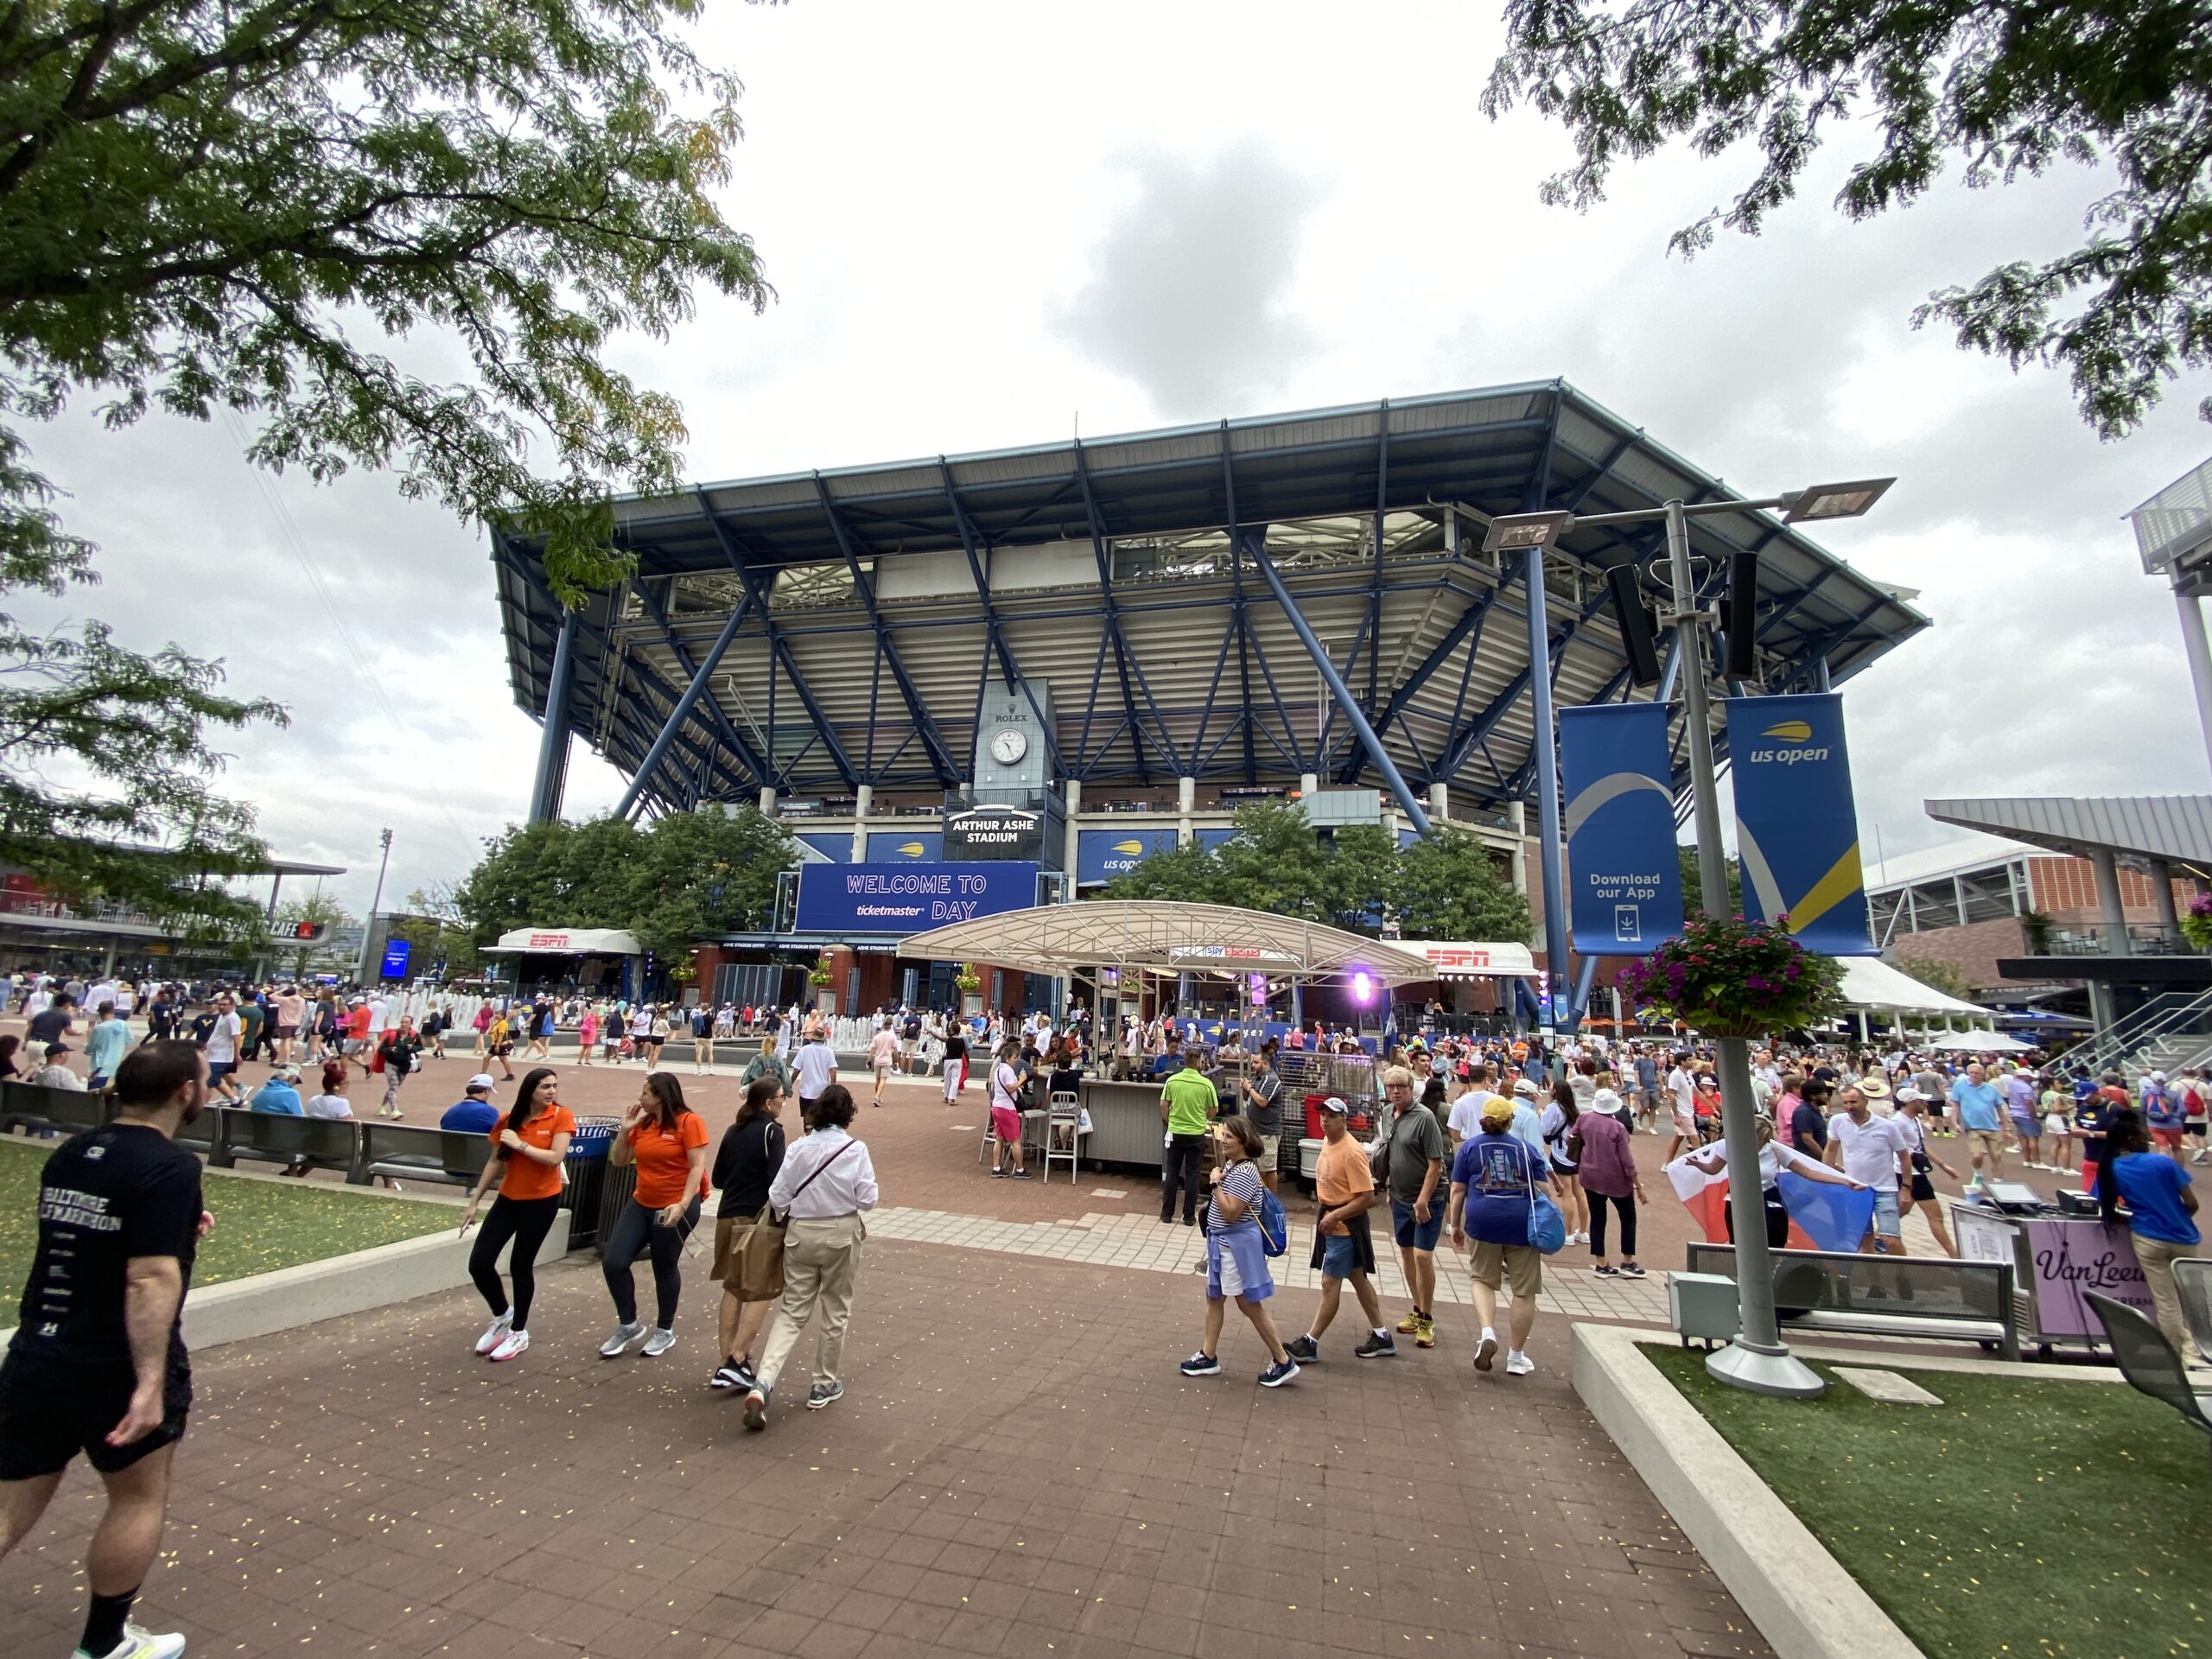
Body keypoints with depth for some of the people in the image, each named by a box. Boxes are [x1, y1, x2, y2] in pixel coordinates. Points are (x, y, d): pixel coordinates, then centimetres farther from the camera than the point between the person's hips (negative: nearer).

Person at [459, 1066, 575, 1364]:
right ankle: (502, 1316, 29)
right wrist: (474, 1201, 10)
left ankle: (519, 1333, 25)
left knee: (521, 1266, 3)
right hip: (508, 1199, 4)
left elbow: (555, 1158, -22)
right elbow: (495, 1163, 8)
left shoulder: (561, 1116, -13)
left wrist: (520, 1144, -19)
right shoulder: (508, 1121, -1)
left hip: (542, 1201, -4)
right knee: (479, 1263, 1)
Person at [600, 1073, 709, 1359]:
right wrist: (625, 1130, -1)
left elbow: (697, 1167, -18)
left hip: (675, 1208, -6)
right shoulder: (642, 1124, 5)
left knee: (665, 1268, 9)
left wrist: (682, 1205, -26)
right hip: (641, 1204, 6)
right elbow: (618, 1161, 12)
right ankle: (628, 1325, 22)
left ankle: (665, 1332, 30)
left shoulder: (688, 1122, -15)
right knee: (613, 1261, 0)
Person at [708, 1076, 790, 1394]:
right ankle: (736, 1361, -4)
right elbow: (777, 1179, -19)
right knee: (762, 1291, 2)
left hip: (729, 1217, 7)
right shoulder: (771, 1131, -12)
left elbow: (717, 1179, 14)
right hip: (760, 1220, -7)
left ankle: (727, 1361, 20)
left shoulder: (733, 1131, 9)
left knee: (733, 1288, 17)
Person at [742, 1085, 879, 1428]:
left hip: (800, 1233, 2)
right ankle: (824, 1386, 29)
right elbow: (867, 1199, -12)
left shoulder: (798, 1149, -8)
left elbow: (777, 1197, -6)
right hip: (841, 1234, -1)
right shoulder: (855, 1149, -14)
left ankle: (762, 1384, -5)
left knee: (792, 1310, 13)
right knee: (835, 1311, 16)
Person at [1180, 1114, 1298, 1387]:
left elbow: (1230, 1212, -28)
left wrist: (1216, 1182, -22)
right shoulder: (1230, 1164, 5)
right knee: (1214, 1297, 16)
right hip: (1222, 1242, 10)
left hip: (1237, 1244, -10)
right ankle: (1208, 1356, 28)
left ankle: (1283, 1361, 15)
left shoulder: (1245, 1172, -24)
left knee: (1249, 1303, 2)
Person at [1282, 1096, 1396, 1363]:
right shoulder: (1327, 1141, 2)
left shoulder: (1352, 1152, -25)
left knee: (1330, 1283, -1)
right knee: (1358, 1279, 19)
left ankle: (1310, 1343, 7)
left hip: (1346, 1224, -10)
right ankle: (1381, 1337, 32)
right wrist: (1326, 1213, 14)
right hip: (1330, 1219, 10)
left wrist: (1334, 1216, -22)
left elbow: (1367, 1198, -24)